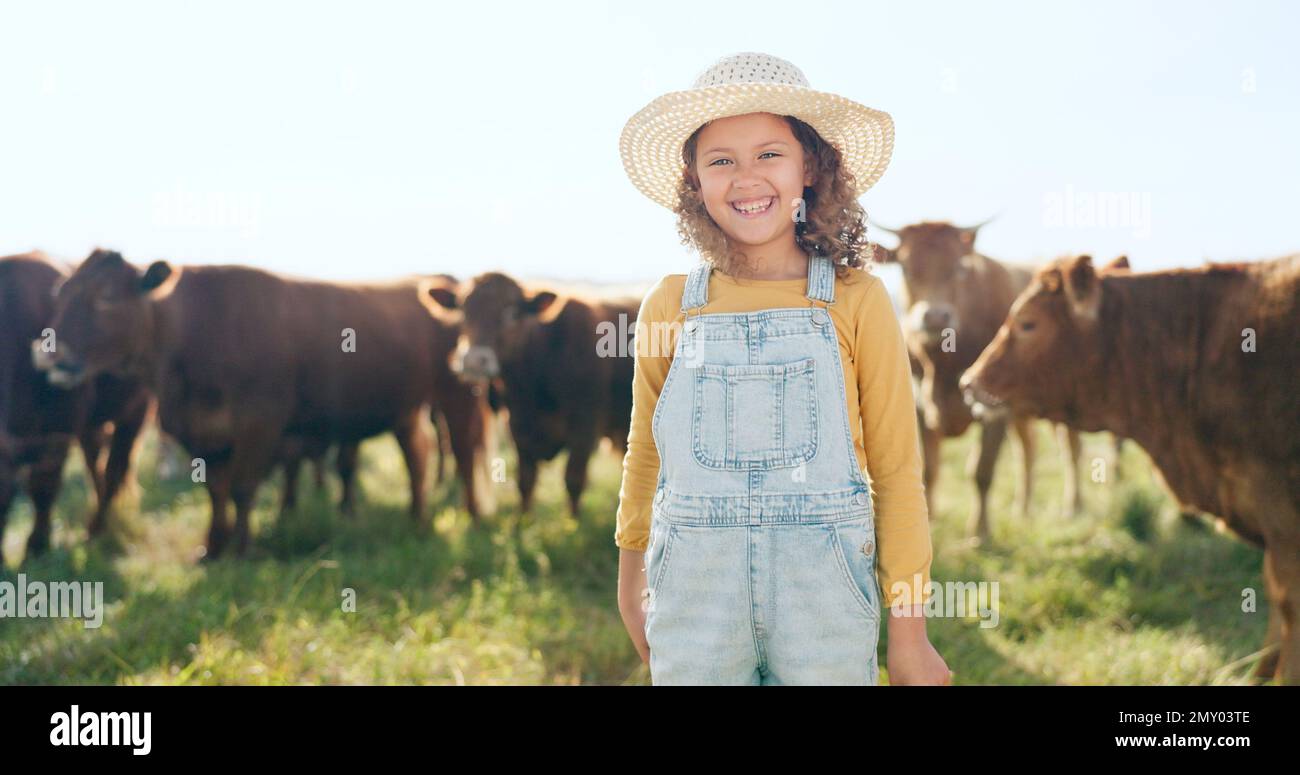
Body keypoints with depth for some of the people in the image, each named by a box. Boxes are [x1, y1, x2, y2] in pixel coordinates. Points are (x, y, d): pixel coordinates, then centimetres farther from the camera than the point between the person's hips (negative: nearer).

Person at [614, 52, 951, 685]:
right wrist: (631, 580, 21)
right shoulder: (669, 306, 4)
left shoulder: (856, 302, -1)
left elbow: (897, 471, -1)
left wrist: (908, 632, -1)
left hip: (825, 602, -1)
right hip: (695, 597, 1)